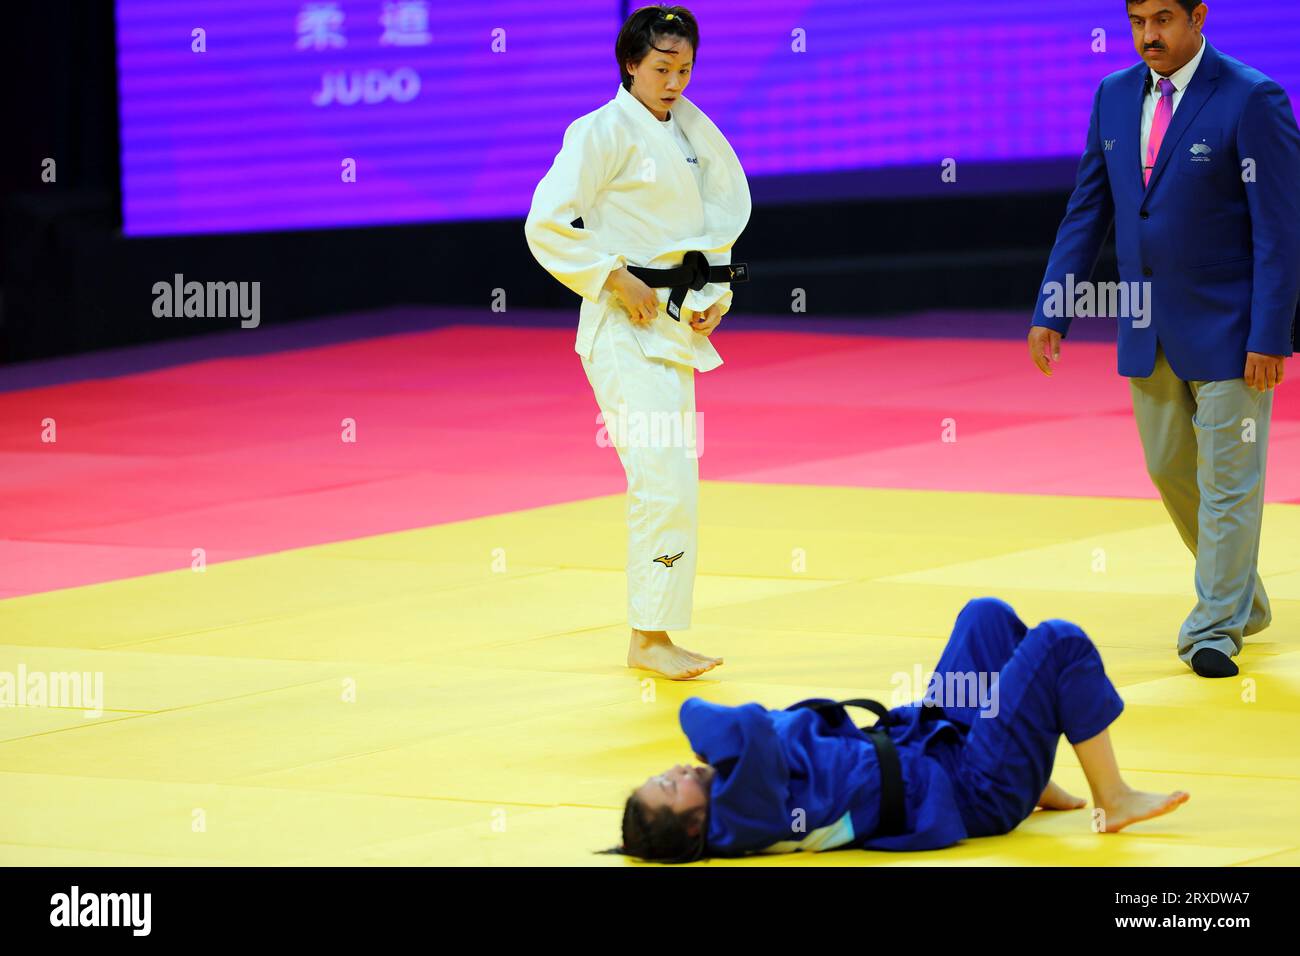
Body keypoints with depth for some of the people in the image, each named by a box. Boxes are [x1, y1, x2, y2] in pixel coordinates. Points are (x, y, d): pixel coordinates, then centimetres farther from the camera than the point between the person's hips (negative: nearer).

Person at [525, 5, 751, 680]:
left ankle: (655, 635, 18)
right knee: (664, 479, -15)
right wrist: (615, 280, -18)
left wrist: (713, 299, 7)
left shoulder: (687, 136, 13)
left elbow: (716, 225, 23)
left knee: (671, 484, 11)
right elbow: (546, 225, -16)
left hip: (675, 326, 8)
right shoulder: (604, 132, -10)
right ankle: (649, 638, -10)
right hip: (624, 326, -8)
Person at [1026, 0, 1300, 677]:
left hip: (1227, 332, -6)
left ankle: (1213, 629, 6)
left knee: (1227, 480, -1)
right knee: (1170, 469, 14)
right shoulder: (1114, 96, 6)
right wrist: (1050, 313, 5)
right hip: (1148, 333, 7)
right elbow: (1087, 210, 11)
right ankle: (1241, 598, 32)